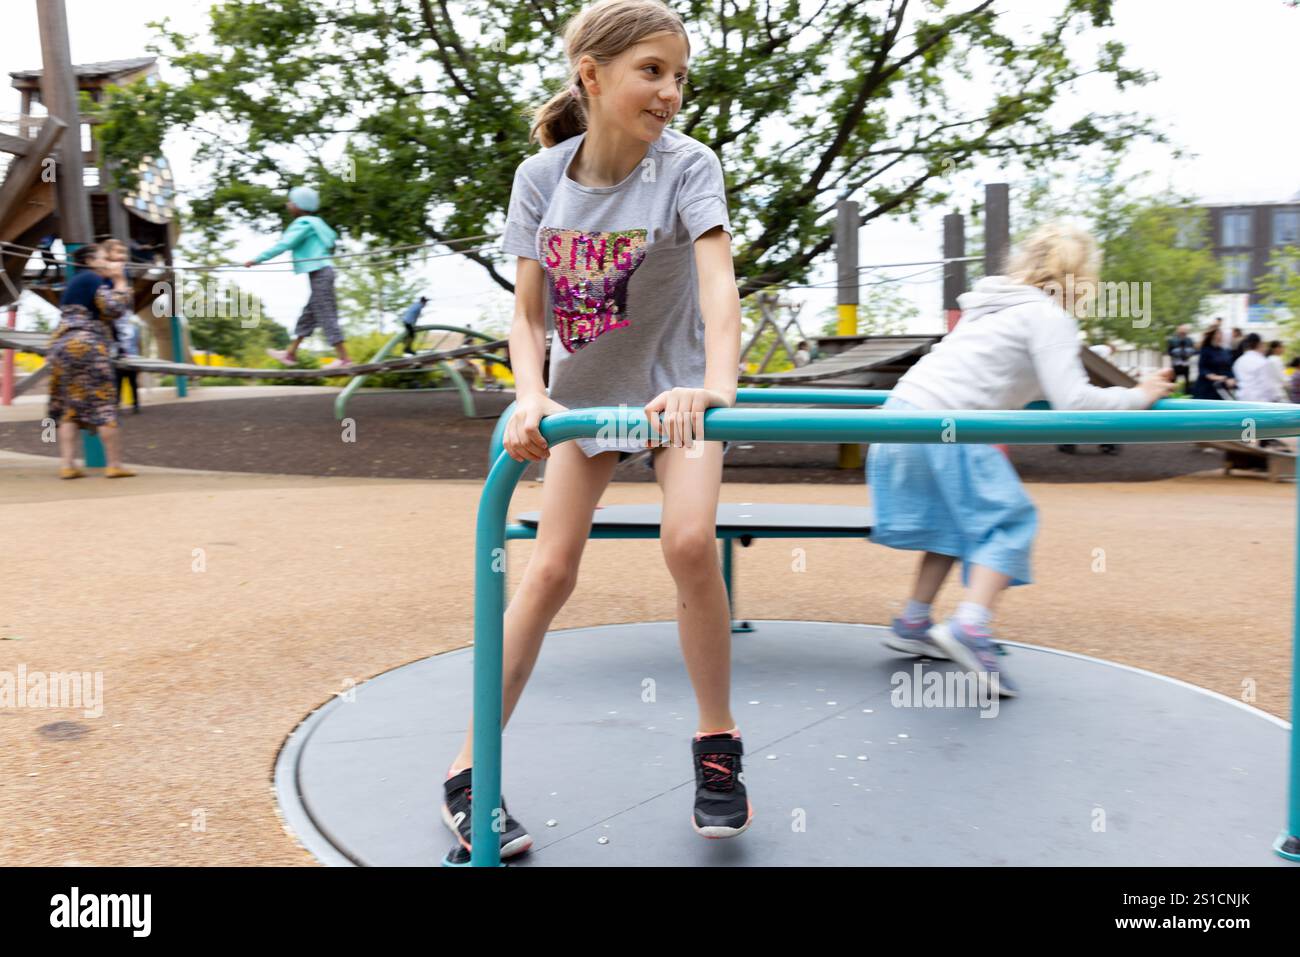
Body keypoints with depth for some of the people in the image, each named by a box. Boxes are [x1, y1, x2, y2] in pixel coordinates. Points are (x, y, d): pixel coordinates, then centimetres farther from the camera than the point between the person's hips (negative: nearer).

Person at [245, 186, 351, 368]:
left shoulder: (303, 223, -11)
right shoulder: (315, 222, 15)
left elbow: (283, 245, -16)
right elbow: (332, 238, 29)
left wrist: (257, 259, -13)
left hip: (319, 274, -10)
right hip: (323, 272, 10)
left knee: (326, 316, -7)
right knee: (308, 315, 13)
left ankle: (344, 358, -6)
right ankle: (290, 353, 21)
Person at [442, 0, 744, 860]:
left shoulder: (687, 165, -18)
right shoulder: (542, 177, -11)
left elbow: (718, 280, -34)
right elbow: (527, 314, -11)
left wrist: (717, 386, -52)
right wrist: (531, 397, -30)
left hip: (674, 386, -1)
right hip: (585, 391, 2)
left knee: (690, 541, -25)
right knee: (551, 570, -3)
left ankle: (717, 743, -2)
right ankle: (469, 772, 9)